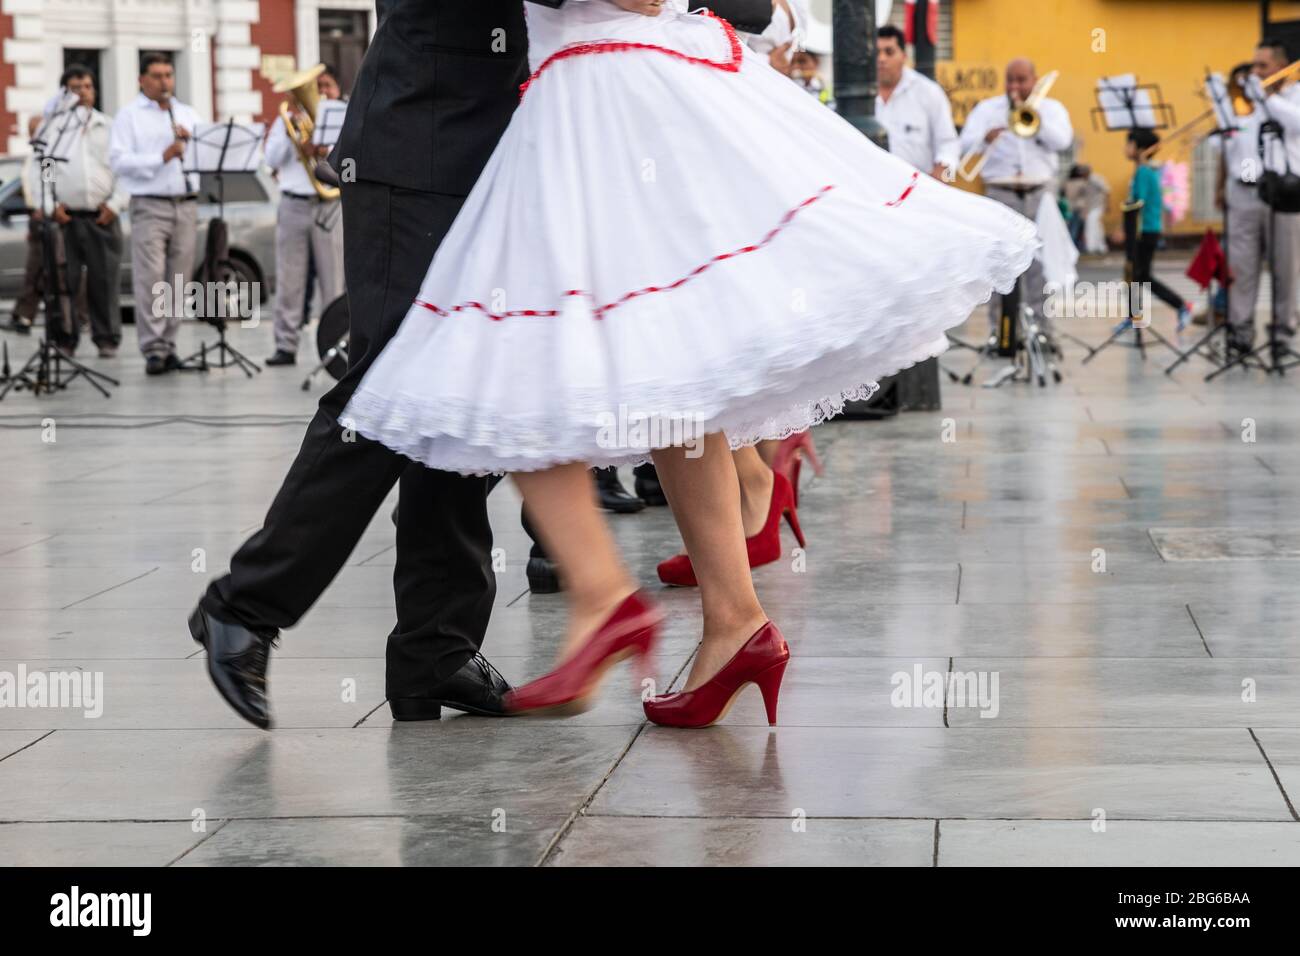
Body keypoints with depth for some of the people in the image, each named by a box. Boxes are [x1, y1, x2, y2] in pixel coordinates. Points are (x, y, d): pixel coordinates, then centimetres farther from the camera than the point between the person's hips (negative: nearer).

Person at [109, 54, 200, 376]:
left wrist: (191, 141, -7)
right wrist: (162, 157, -17)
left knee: (178, 280, 3)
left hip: (186, 205, 4)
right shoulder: (129, 116, 4)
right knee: (150, 279, -12)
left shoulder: (188, 114, 19)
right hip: (149, 205, -4)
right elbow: (118, 160, -7)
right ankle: (153, 349, -14)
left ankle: (168, 343, 9)